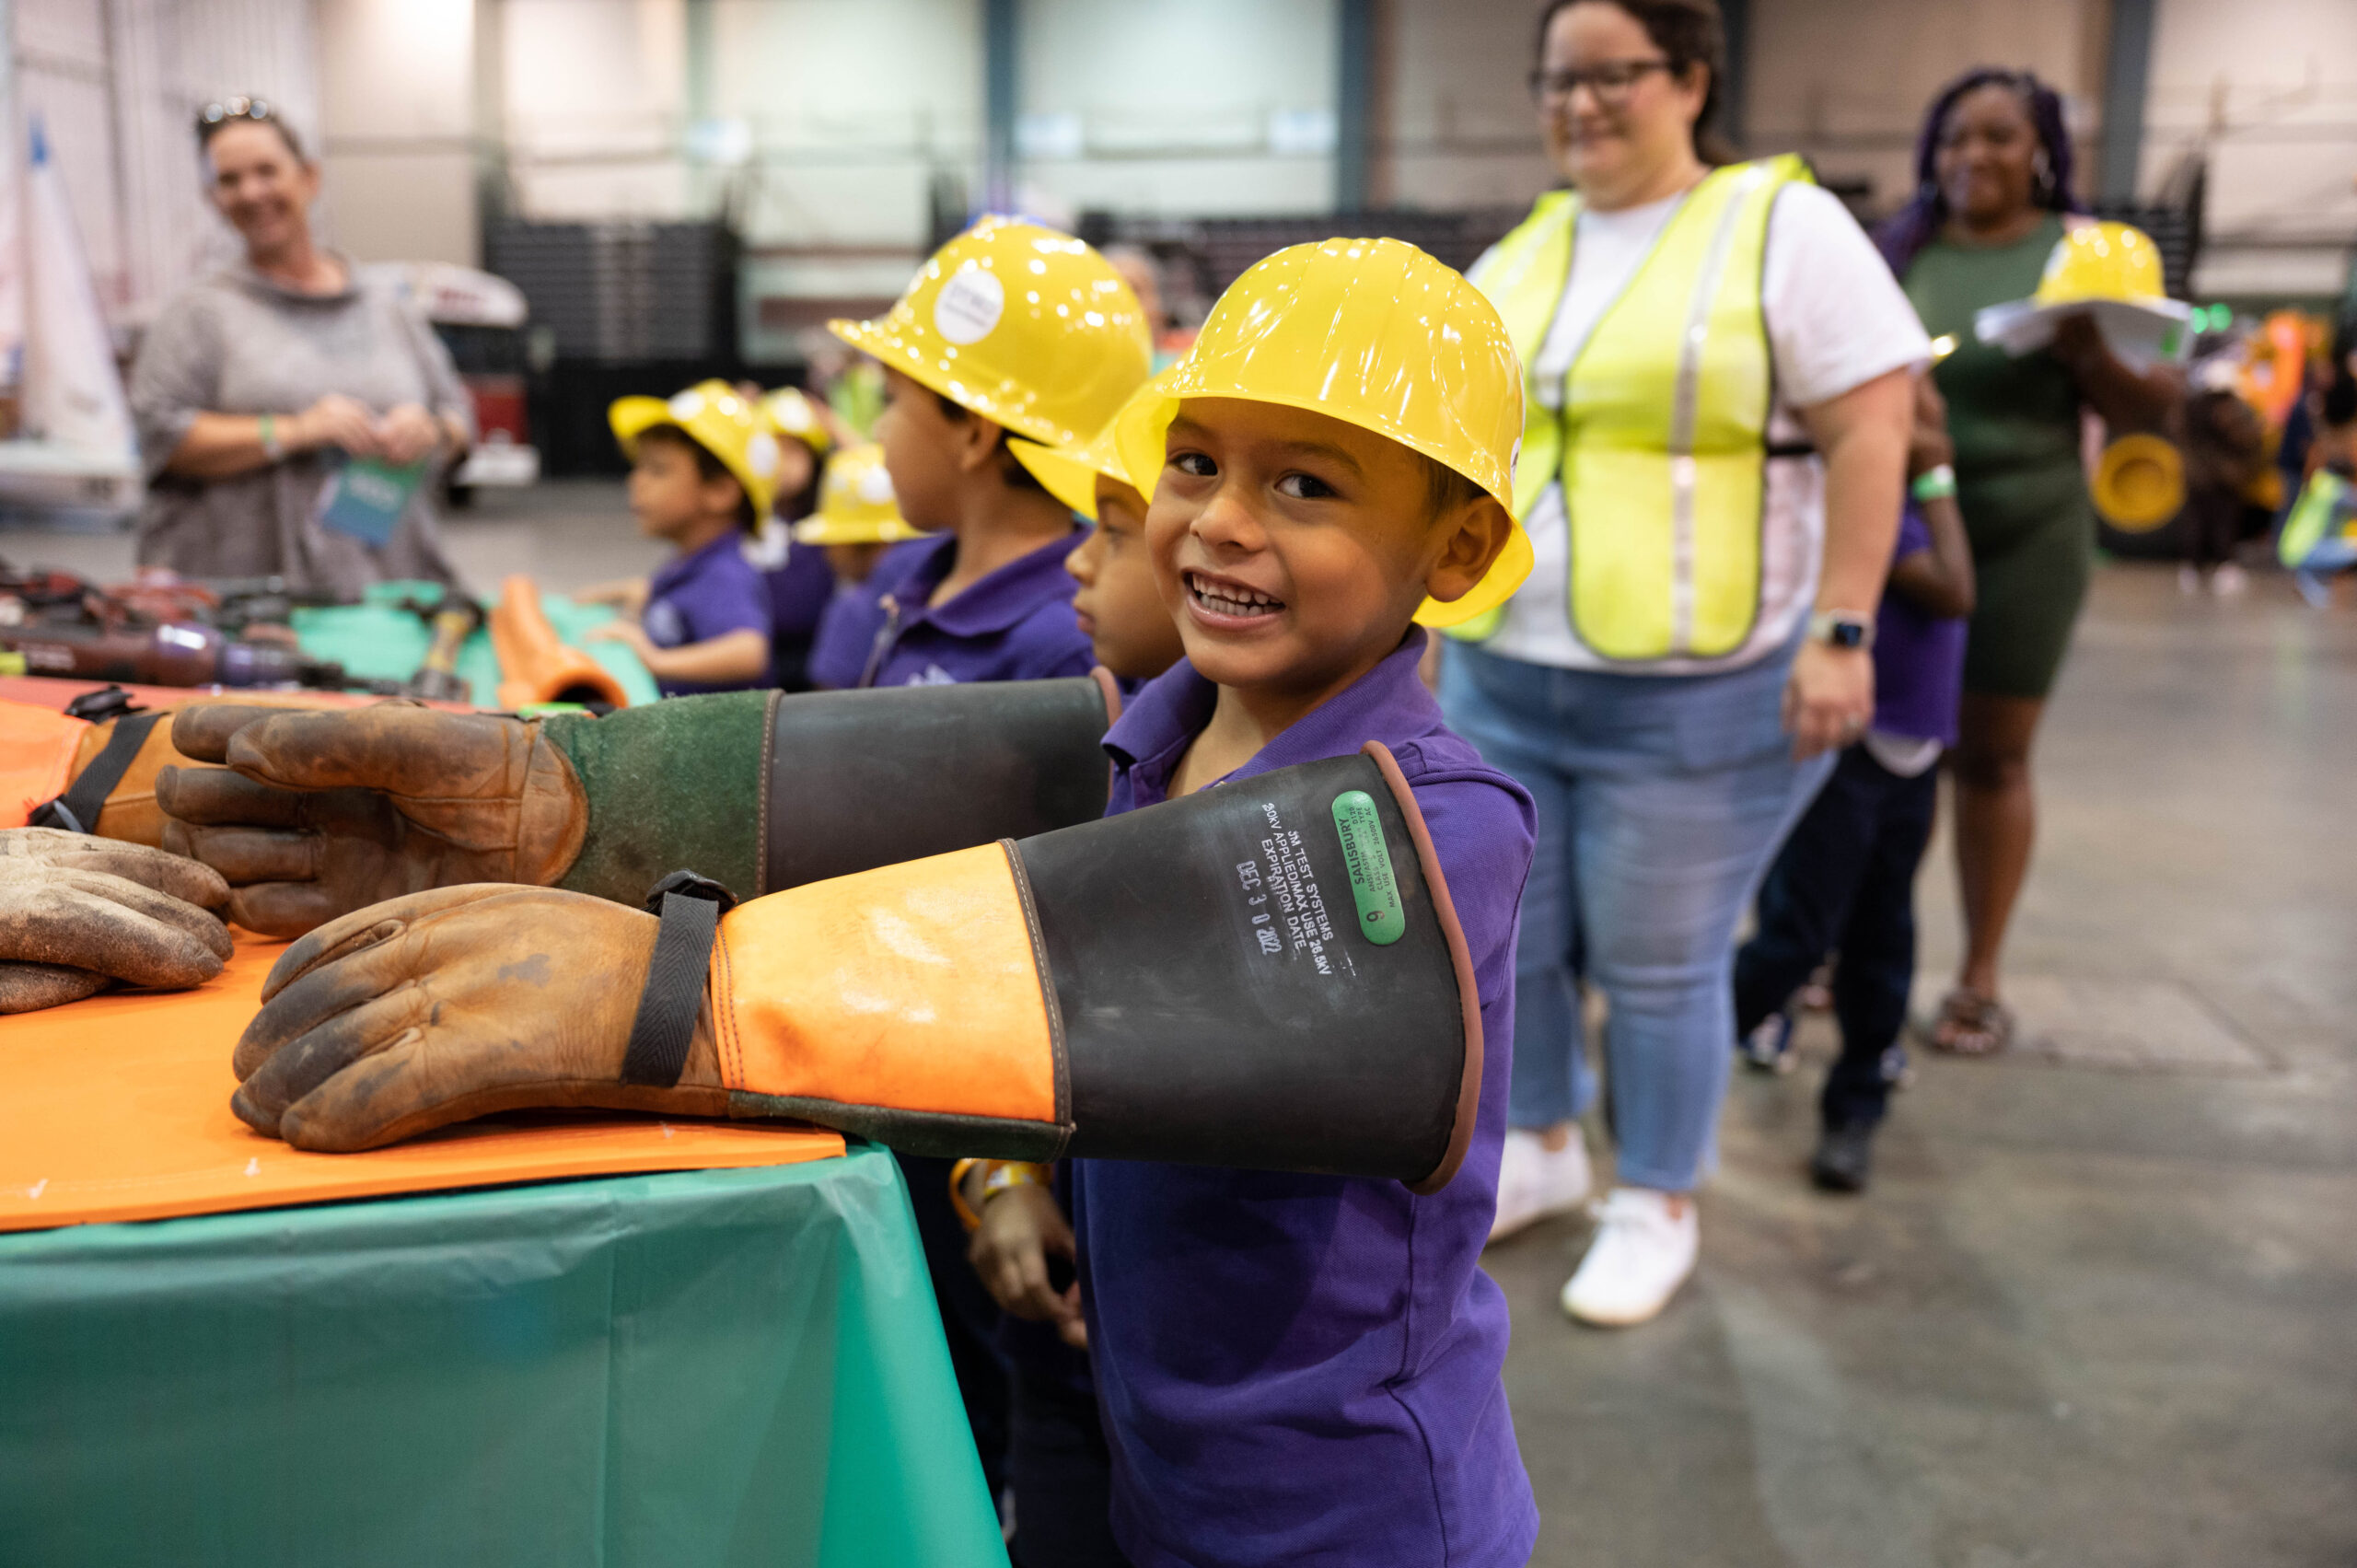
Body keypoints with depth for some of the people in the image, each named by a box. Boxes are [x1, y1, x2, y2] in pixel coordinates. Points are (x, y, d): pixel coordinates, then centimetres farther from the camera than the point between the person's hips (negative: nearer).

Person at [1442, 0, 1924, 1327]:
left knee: (1659, 966, 5)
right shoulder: (1518, 256, 12)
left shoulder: (1783, 225, -6)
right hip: (1499, 683, 6)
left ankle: (1659, 1208, 25)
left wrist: (1841, 629, -17)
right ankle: (1544, 1147, 37)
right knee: (1511, 942, 14)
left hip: (1691, 698, -6)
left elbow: (1870, 429, -11)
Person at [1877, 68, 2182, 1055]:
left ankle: (1979, 978, 15)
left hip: (2025, 539, -2)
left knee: (1992, 755, 4)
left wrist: (2090, 355, -23)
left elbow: (2154, 408, -3)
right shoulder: (1895, 251, 5)